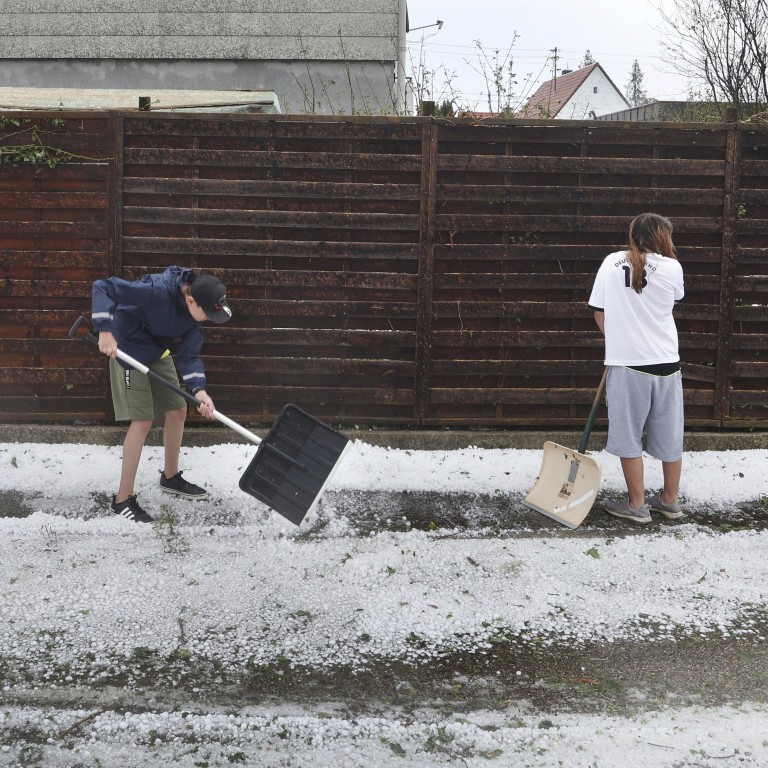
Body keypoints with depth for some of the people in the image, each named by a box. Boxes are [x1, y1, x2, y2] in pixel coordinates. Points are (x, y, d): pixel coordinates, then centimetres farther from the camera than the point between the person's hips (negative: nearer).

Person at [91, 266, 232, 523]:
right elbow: (103, 287, -32)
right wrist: (105, 331, -36)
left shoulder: (195, 309, -11)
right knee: (143, 420, -12)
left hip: (158, 353, 8)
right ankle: (123, 500, -3)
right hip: (129, 352, -8)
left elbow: (189, 355, -9)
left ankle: (170, 477, 35)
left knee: (178, 410, 12)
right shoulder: (156, 291, -34)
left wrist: (199, 390, -24)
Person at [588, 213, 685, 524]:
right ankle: (670, 501, 27)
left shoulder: (612, 263, -2)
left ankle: (637, 505, 13)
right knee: (670, 436, 15)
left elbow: (599, 313, 1)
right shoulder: (671, 268, -4)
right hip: (666, 362, 2)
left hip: (626, 362, -1)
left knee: (629, 436, 8)